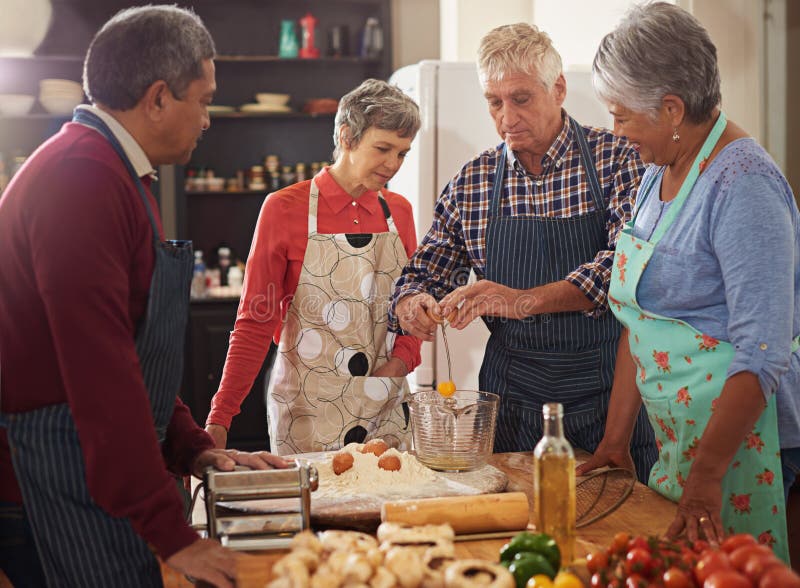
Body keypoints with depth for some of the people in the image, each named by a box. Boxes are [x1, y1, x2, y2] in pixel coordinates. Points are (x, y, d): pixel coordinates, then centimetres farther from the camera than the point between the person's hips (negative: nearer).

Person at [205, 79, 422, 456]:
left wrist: (401, 359, -6)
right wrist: (219, 420, -14)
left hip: (385, 406, 4)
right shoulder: (284, 209, -5)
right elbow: (255, 322, -6)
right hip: (306, 410, -3)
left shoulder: (398, 211, 7)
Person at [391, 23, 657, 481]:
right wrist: (412, 305, -13)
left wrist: (525, 300, -30)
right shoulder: (471, 184, 4)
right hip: (512, 397, 2)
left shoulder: (615, 159, -6)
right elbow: (423, 276, 11)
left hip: (609, 391, -2)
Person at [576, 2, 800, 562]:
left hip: (737, 430, -8)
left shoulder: (743, 184, -19)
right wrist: (616, 437, 11)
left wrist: (707, 477, -25)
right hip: (675, 433, 8)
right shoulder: (661, 171, 9)